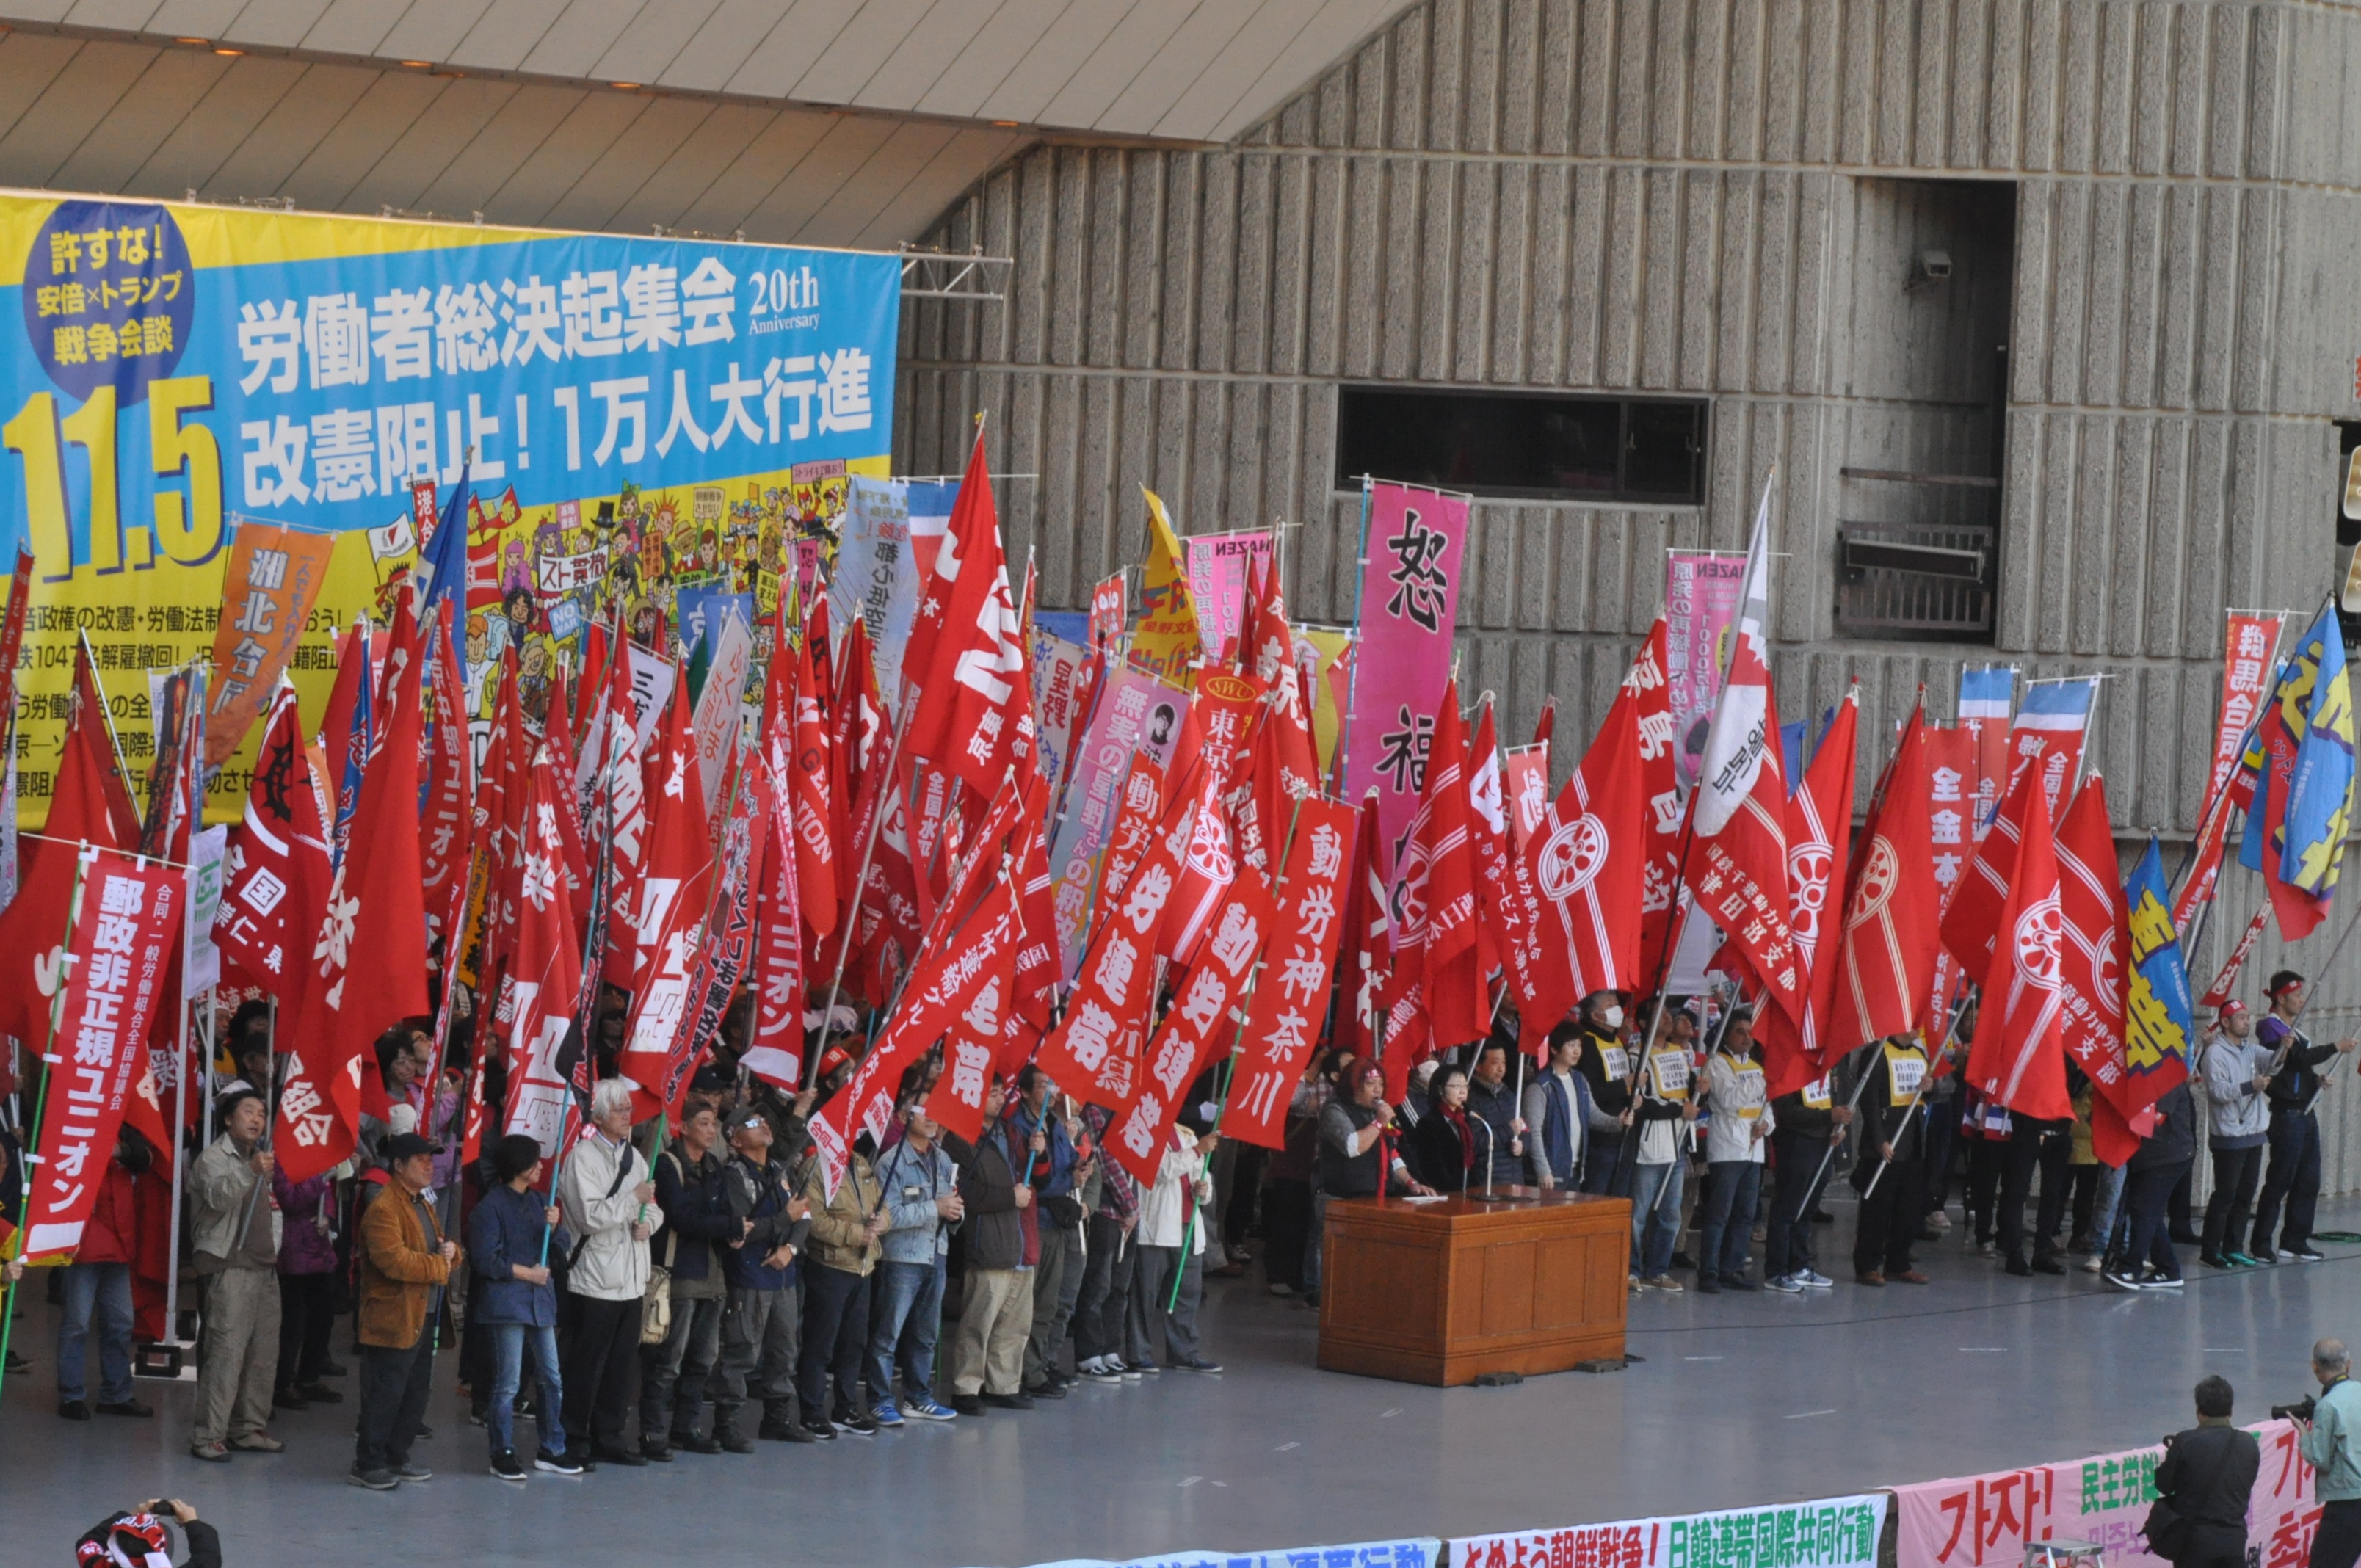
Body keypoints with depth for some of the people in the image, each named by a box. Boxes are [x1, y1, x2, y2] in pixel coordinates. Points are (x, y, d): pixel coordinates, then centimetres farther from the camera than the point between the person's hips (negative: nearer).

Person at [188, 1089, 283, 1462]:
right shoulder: (214, 1158, -6)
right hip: (230, 1266, -9)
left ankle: (249, 1429, 17)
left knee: (264, 1352, 8)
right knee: (227, 1350, -14)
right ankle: (208, 1436, -15)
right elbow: (219, 1196, -27)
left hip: (264, 1265, 9)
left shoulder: (258, 1157, 21)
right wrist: (250, 1172, -43)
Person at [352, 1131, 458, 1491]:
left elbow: (441, 1248, 26)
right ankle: (368, 1464, -1)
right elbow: (394, 1260, -26)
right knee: (385, 1395, -7)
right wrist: (439, 1266, -15)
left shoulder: (423, 1205, 19)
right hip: (393, 1321, -10)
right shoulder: (384, 1209, -15)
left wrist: (451, 1251, 1)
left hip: (422, 1318, 10)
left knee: (416, 1393, 14)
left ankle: (396, 1459, 24)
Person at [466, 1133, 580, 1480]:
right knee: (508, 1383, -5)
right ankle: (503, 1454, 3)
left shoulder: (539, 1202, 13)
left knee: (551, 1378, 8)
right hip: (507, 1300, -7)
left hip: (540, 1299, 7)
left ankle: (551, 1450, 17)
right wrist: (525, 1272, -8)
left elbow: (563, 1249, 13)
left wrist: (555, 1226, -7)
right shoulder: (491, 1206, -7)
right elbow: (485, 1259, -11)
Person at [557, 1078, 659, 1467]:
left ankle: (609, 1437, 20)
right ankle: (574, 1443, 6)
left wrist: (649, 1222, -3)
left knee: (622, 1365, 11)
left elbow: (654, 1209, 19)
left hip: (631, 1281, 7)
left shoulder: (633, 1156, 14)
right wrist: (634, 1199, -14)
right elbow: (591, 1216, -20)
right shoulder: (583, 1157, -10)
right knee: (586, 1366, -1)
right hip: (594, 1281, -7)